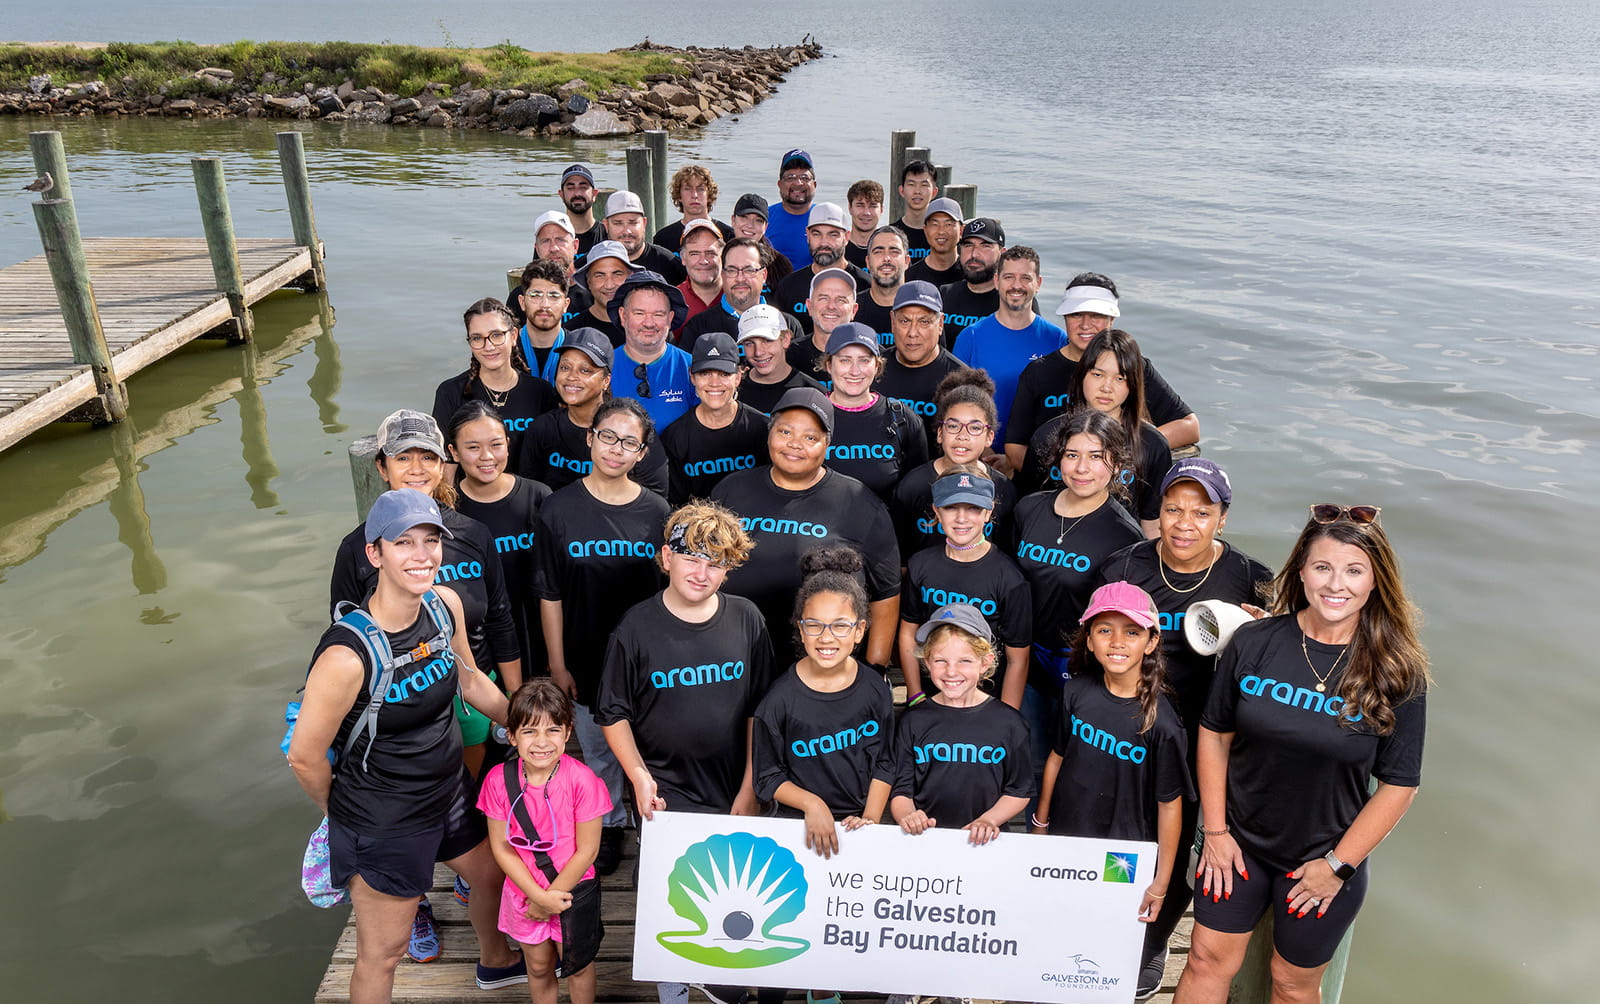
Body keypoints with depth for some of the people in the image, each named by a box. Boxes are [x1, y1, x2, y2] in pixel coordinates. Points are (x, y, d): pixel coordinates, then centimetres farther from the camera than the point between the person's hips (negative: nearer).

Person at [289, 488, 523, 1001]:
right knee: (383, 953, 13)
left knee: (495, 874, 30)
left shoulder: (446, 604, -12)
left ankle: (496, 962, 62)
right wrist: (344, 815, -3)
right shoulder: (348, 655, -33)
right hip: (383, 823, -7)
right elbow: (304, 756, -20)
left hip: (448, 789, 7)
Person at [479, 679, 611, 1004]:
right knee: (538, 966, 22)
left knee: (577, 964, 18)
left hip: (573, 889, -2)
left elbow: (587, 850, -16)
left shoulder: (581, 779, -23)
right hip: (523, 891, 2)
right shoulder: (499, 780, -16)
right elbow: (501, 847, -10)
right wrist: (538, 895, -15)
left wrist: (552, 896, -13)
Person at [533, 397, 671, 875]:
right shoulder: (559, 509, -7)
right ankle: (609, 824, 39)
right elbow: (550, 595, -4)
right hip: (585, 659, 0)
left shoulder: (656, 511, -4)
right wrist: (558, 666, -4)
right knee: (597, 750, 16)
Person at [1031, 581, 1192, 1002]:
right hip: (1065, 837, 4)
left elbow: (1169, 804, -15)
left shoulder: (1159, 719, -21)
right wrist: (1040, 821, 12)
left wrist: (1162, 881, -10)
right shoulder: (1076, 691, -10)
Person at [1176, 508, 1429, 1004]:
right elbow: (1214, 734, -2)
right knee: (1208, 962, 12)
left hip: (1324, 858, -1)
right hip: (1240, 843, 1)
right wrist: (1215, 831, -3)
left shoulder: (1397, 673, -14)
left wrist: (1337, 865, -9)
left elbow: (1398, 785, -9)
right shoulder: (1253, 643, -11)